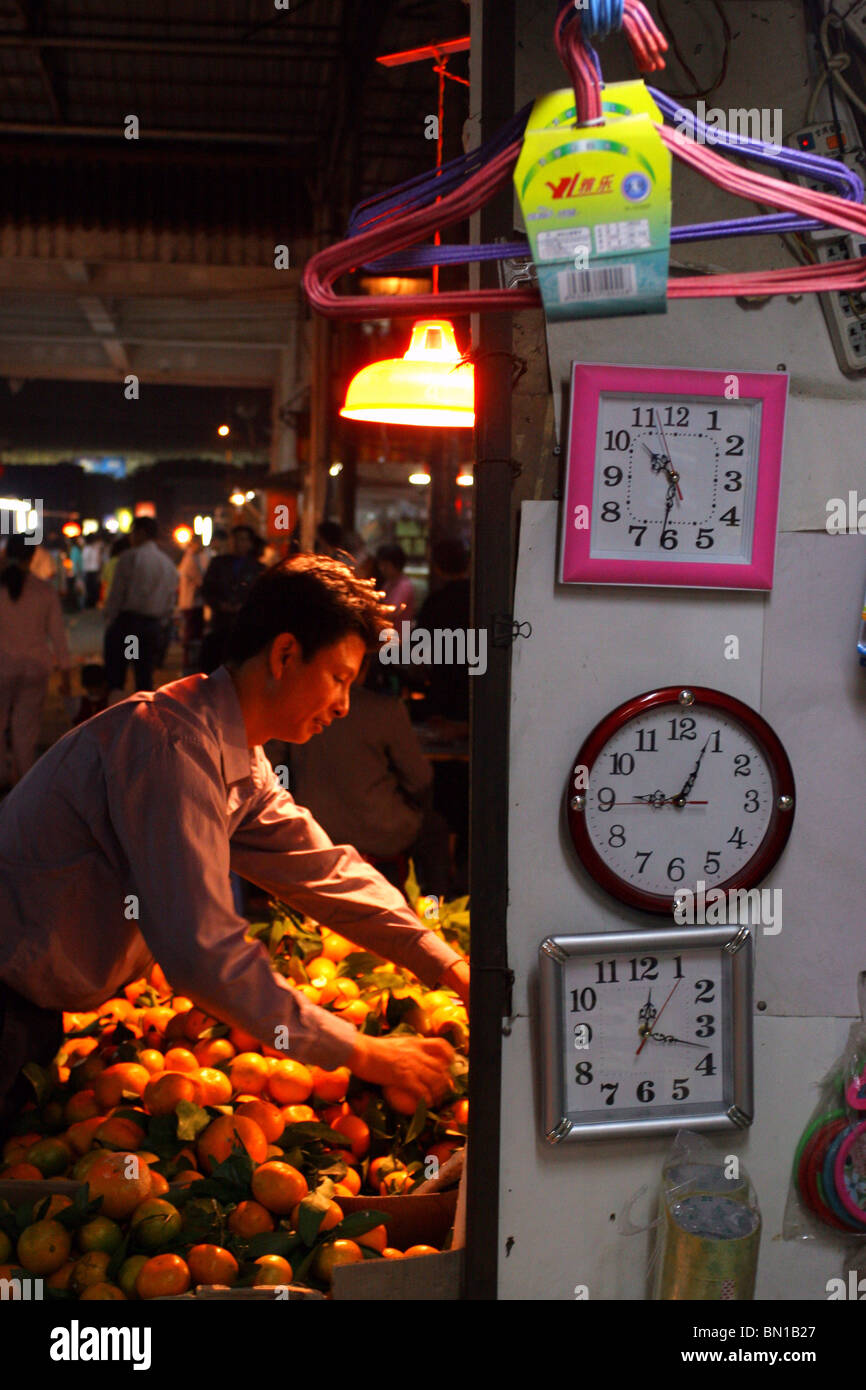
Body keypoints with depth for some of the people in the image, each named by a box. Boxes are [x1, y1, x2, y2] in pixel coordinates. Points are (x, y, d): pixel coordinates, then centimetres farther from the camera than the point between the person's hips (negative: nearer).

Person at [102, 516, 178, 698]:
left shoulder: (130, 557, -6)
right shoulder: (168, 563, 11)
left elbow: (116, 594, -8)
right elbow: (170, 603, 11)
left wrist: (109, 621, -1)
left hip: (126, 621, -5)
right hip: (154, 627, 5)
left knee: (115, 678, -3)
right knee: (145, 681, 9)